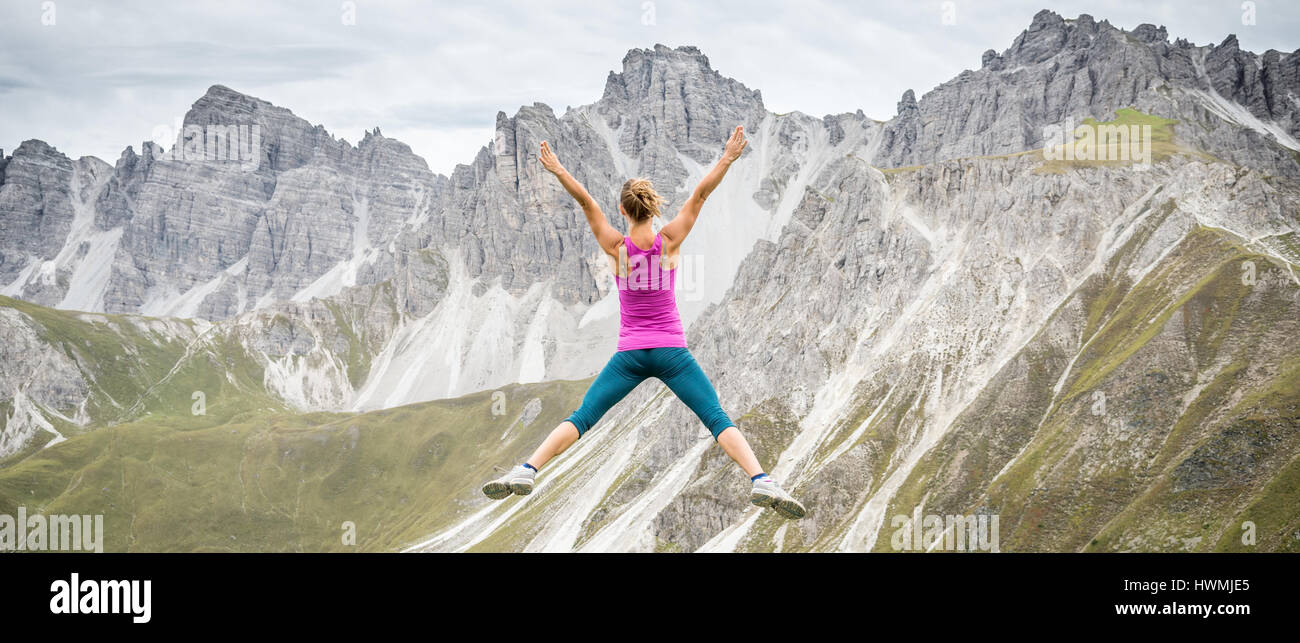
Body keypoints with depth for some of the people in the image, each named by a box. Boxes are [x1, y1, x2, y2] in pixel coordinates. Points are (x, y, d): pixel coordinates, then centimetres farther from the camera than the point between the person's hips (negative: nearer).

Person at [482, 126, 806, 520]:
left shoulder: (616, 247, -4)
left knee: (581, 418, 4)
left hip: (630, 354, 0)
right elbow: (699, 196, -5)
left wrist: (558, 171, -10)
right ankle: (762, 483, -20)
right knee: (718, 419, -4)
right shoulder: (669, 242, -4)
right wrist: (727, 159, -6)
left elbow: (586, 203, -7)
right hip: (672, 351, 0)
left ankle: (526, 472, -9)